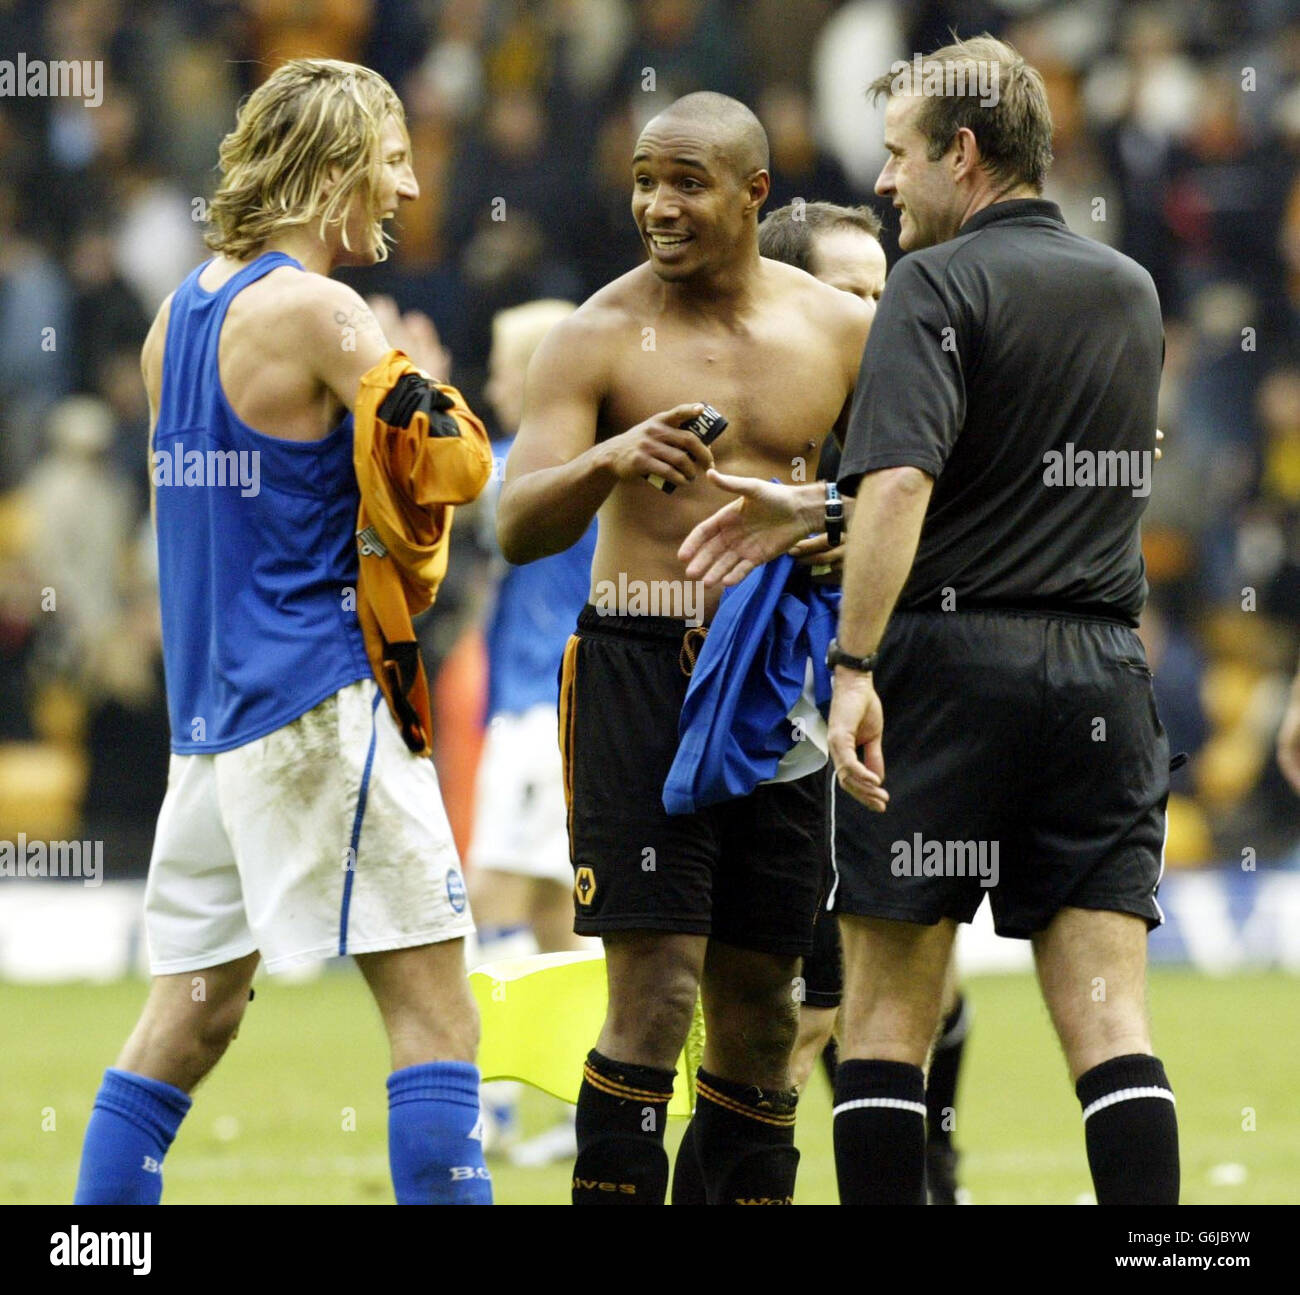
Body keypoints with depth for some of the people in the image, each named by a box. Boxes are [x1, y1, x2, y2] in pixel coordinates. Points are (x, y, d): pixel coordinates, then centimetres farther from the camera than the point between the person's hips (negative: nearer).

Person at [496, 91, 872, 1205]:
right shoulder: (599, 338, -2)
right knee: (653, 992, -12)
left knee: (761, 1002, 6)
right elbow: (517, 528, -11)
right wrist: (607, 461, -30)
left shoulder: (842, 331, 7)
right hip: (641, 664, -3)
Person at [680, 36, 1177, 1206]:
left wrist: (853, 668, -24)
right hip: (1101, 671, 5)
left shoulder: (941, 285, -6)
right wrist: (809, 515, 24)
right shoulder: (1130, 293, 16)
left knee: (888, 1008, 4)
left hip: (951, 661, -5)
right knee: (1109, 1017, 0)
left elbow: (900, 483, -21)